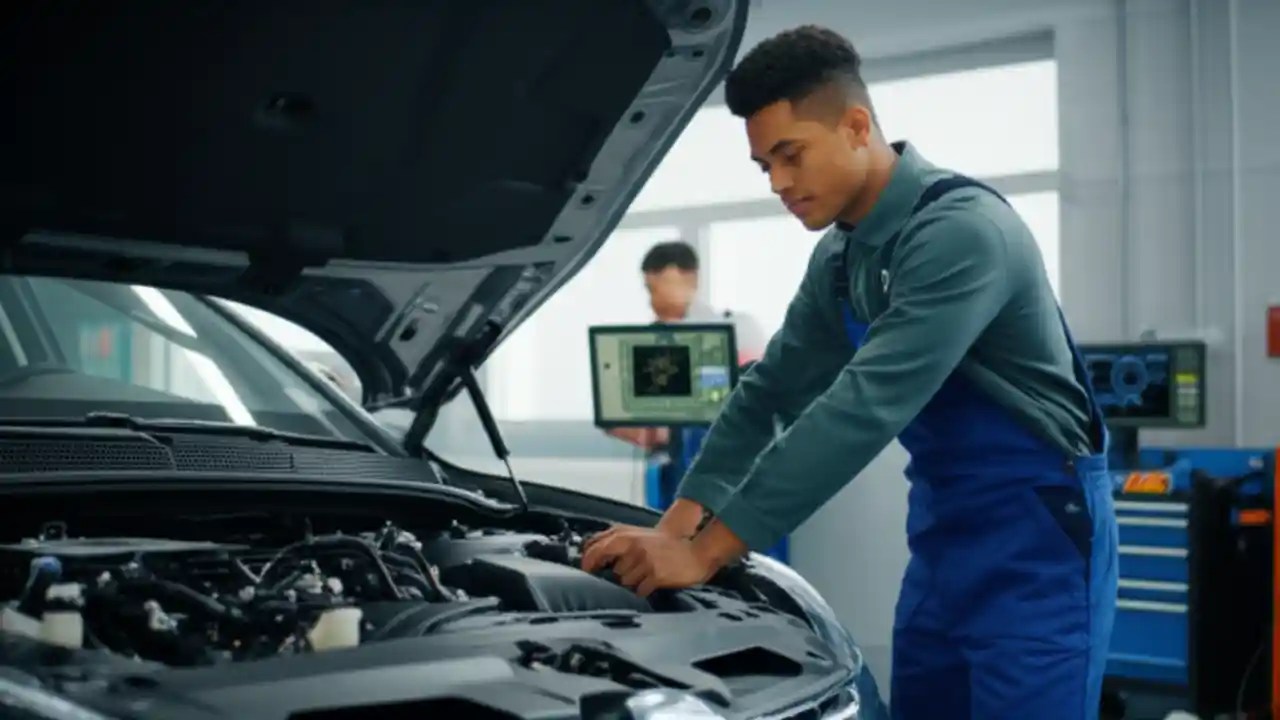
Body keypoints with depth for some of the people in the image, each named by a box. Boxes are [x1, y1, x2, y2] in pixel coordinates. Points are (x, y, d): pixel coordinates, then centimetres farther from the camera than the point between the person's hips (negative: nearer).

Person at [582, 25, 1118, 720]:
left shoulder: (960, 229, -23)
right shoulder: (839, 256, 6)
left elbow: (865, 408, -30)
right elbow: (773, 388, 12)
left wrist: (704, 552, -30)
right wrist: (681, 519, 0)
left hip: (1032, 537, -8)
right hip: (943, 530, 8)